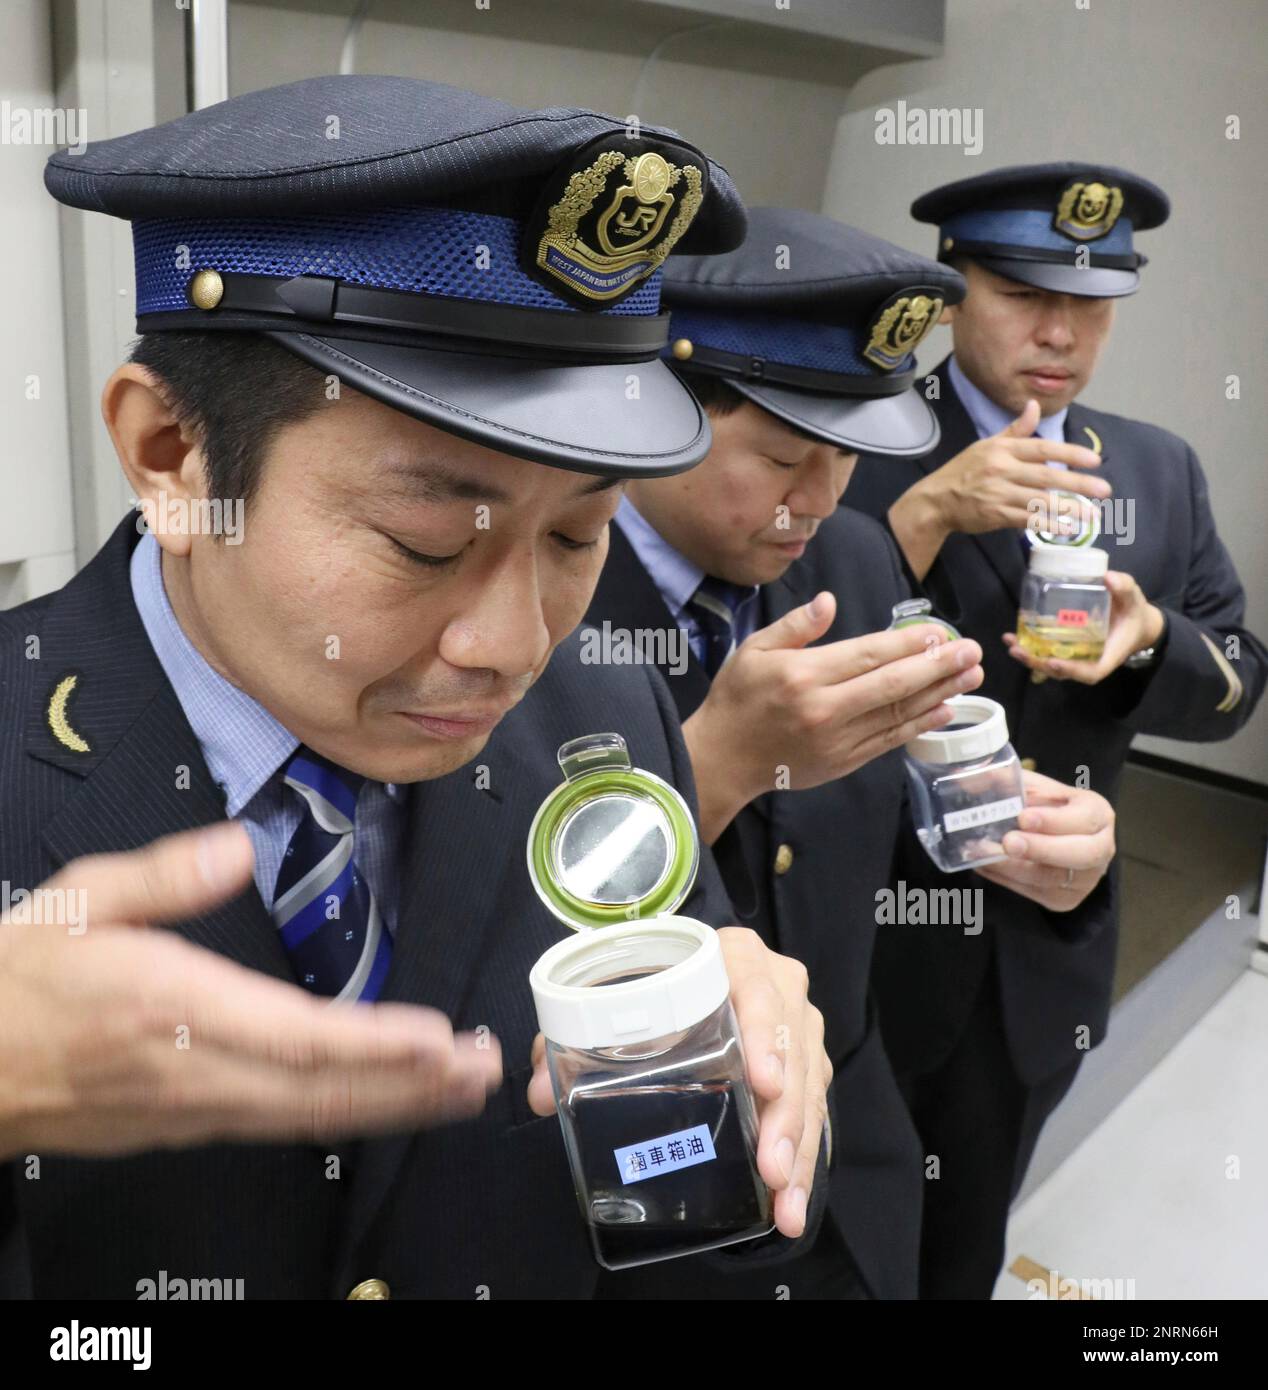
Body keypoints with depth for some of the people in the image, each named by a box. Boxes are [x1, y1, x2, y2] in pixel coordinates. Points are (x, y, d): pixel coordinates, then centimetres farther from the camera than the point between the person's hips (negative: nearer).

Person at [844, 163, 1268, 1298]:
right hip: (860, 935, -4)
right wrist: (928, 508, -30)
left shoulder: (1160, 471, 4)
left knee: (962, 1248, 24)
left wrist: (1149, 636, -18)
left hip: (1046, 954, 4)